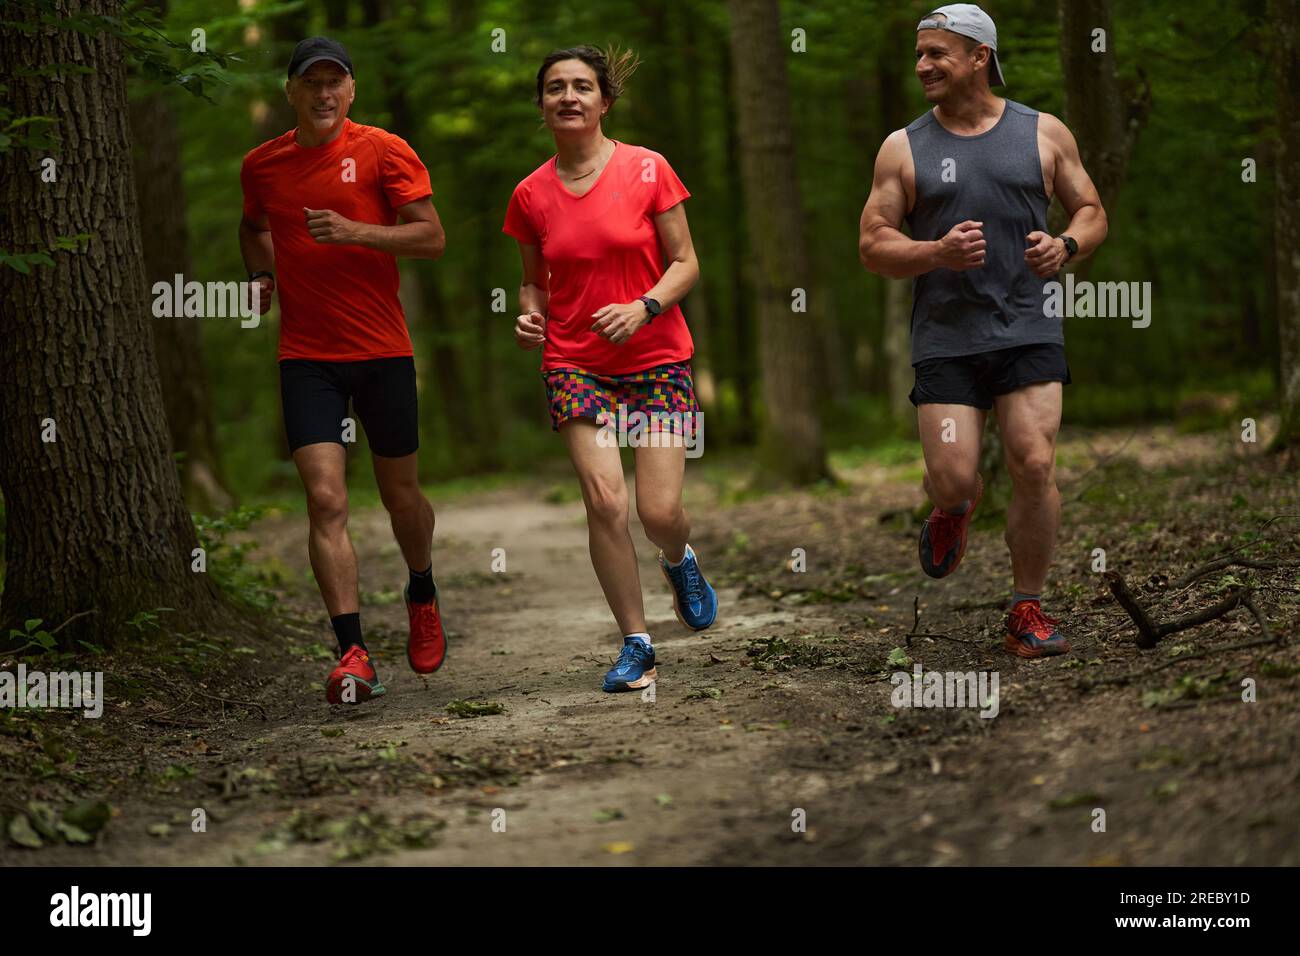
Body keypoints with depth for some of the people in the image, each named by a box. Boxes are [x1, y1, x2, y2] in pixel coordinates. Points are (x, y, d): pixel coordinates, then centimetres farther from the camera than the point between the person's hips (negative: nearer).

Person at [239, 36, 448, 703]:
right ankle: (353, 655, -14)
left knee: (401, 496, 11)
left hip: (382, 352, -1)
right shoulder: (261, 165, 7)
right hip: (305, 356, 1)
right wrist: (262, 273, 8)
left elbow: (433, 237, -8)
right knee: (325, 500, -13)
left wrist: (355, 232, -21)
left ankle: (422, 596, 42)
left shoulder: (384, 152, -4)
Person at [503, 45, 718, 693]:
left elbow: (685, 263, -1)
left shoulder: (648, 169, -4)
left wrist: (642, 308, -18)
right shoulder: (531, 195, 3)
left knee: (659, 512, -8)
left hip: (657, 356, -1)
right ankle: (636, 643, 4)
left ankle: (678, 561, 31)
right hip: (575, 364, 1)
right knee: (604, 501, -12)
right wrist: (529, 315, -7)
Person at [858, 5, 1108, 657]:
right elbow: (872, 246, 2)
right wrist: (938, 253, -17)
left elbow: (1091, 212, 14)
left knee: (1035, 468, -10)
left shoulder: (1044, 133, 6)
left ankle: (1028, 610, 6)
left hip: (1029, 331, 0)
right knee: (952, 480, -8)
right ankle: (955, 508, 32)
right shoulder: (903, 149, 5)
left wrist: (1065, 246, -9)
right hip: (945, 338, 0)